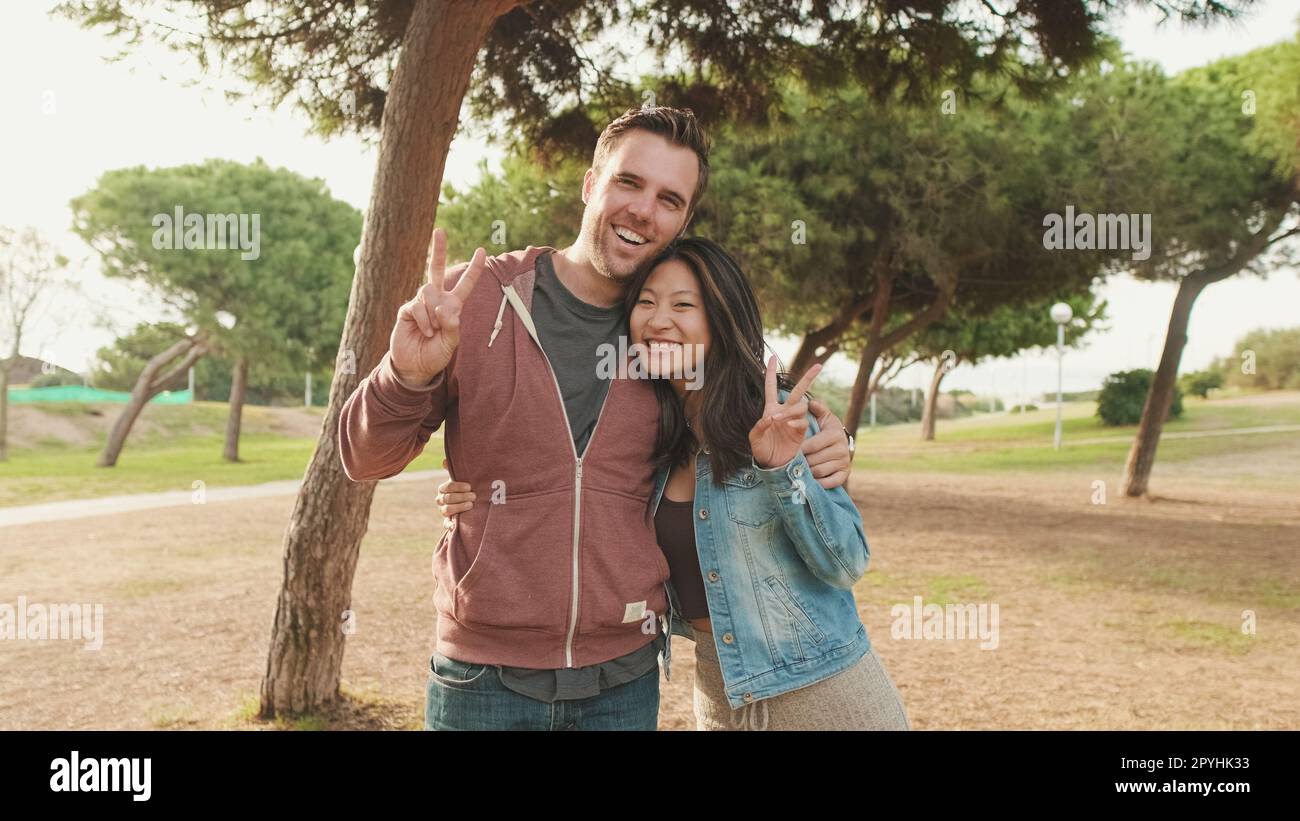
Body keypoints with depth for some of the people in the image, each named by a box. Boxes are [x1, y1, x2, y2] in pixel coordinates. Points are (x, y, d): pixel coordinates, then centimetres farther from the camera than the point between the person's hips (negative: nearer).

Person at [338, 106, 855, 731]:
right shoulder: (479, 296, -7)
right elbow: (365, 458, -3)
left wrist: (817, 445, -5)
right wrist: (409, 378, -25)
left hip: (625, 681, 2)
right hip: (486, 678, -2)